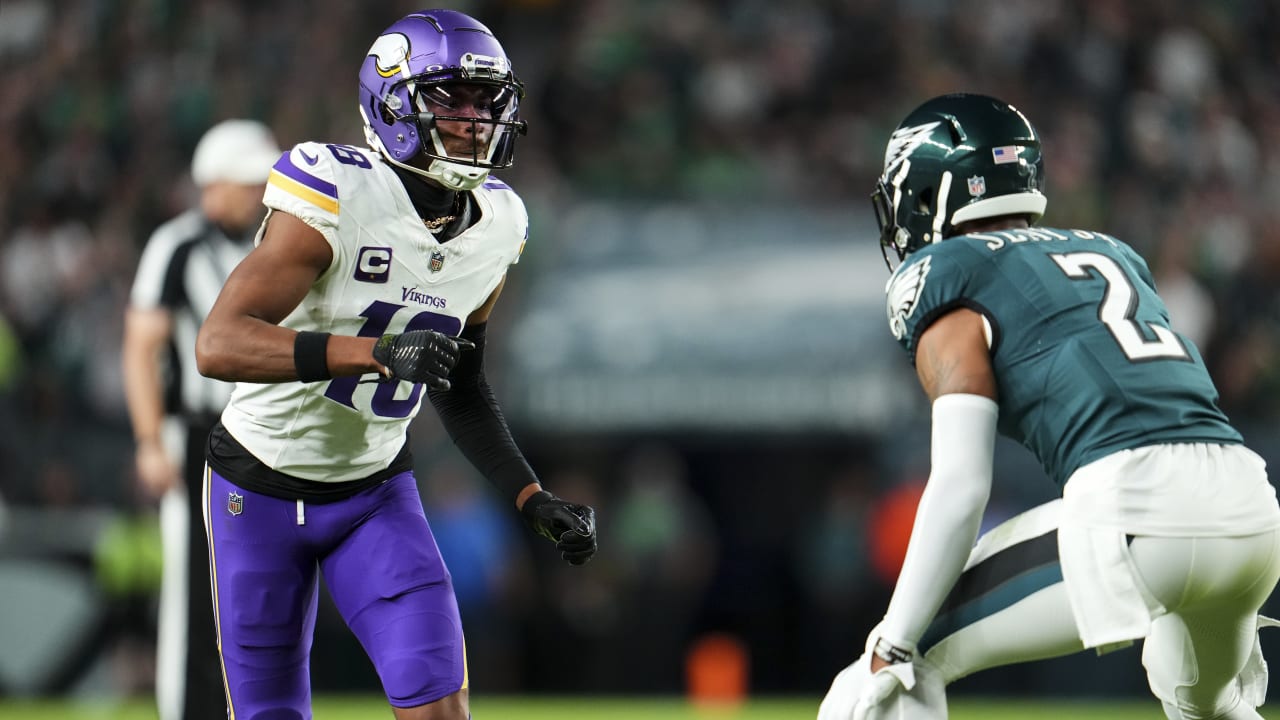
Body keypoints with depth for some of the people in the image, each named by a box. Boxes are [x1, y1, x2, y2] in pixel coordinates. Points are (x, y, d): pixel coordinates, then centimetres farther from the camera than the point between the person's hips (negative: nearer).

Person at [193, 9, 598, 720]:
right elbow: (218, 344, -35)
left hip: (374, 487, 4)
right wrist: (377, 352, -45)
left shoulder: (495, 228, -3)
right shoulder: (336, 198, -24)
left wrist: (533, 499, 3)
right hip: (261, 486, -4)